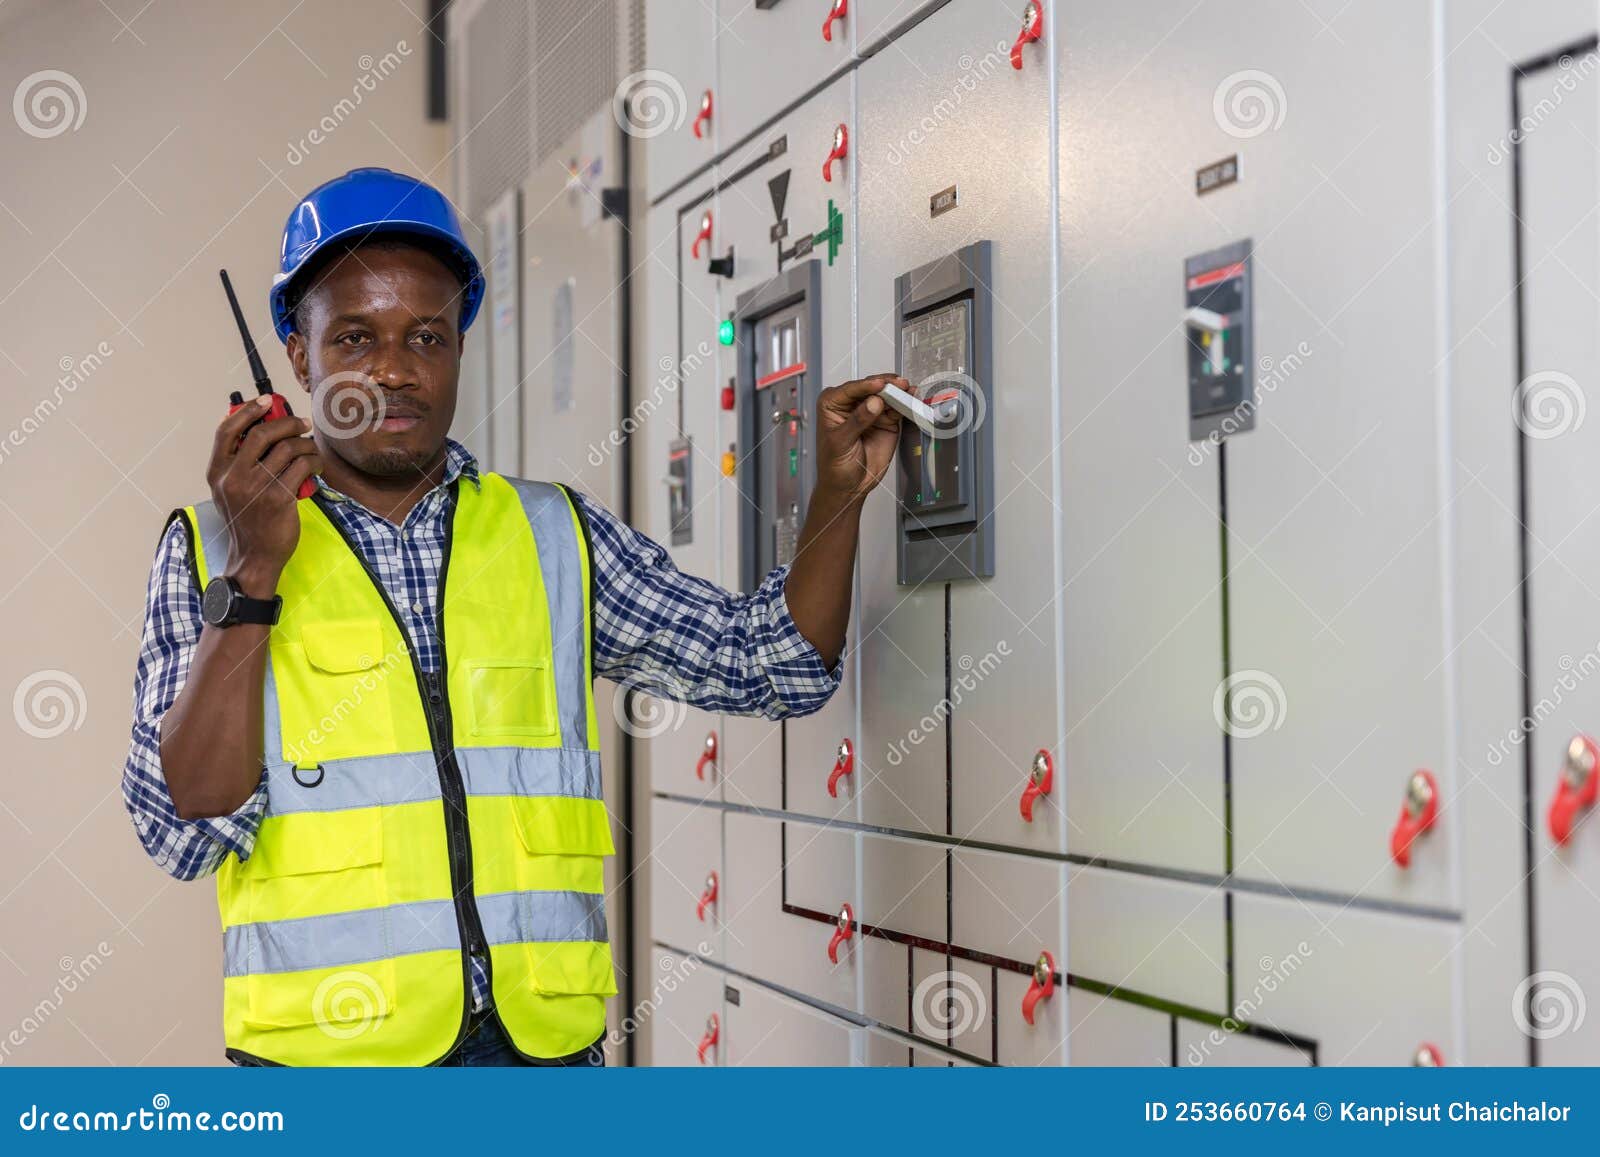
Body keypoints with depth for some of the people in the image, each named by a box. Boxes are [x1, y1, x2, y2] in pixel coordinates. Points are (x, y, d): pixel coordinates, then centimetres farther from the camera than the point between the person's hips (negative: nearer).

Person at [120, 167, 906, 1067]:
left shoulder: (555, 537, 10)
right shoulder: (214, 548, 3)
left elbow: (773, 666, 11)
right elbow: (187, 828, -6)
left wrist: (840, 491, -2)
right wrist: (250, 577, -13)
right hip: (326, 1050, -2)